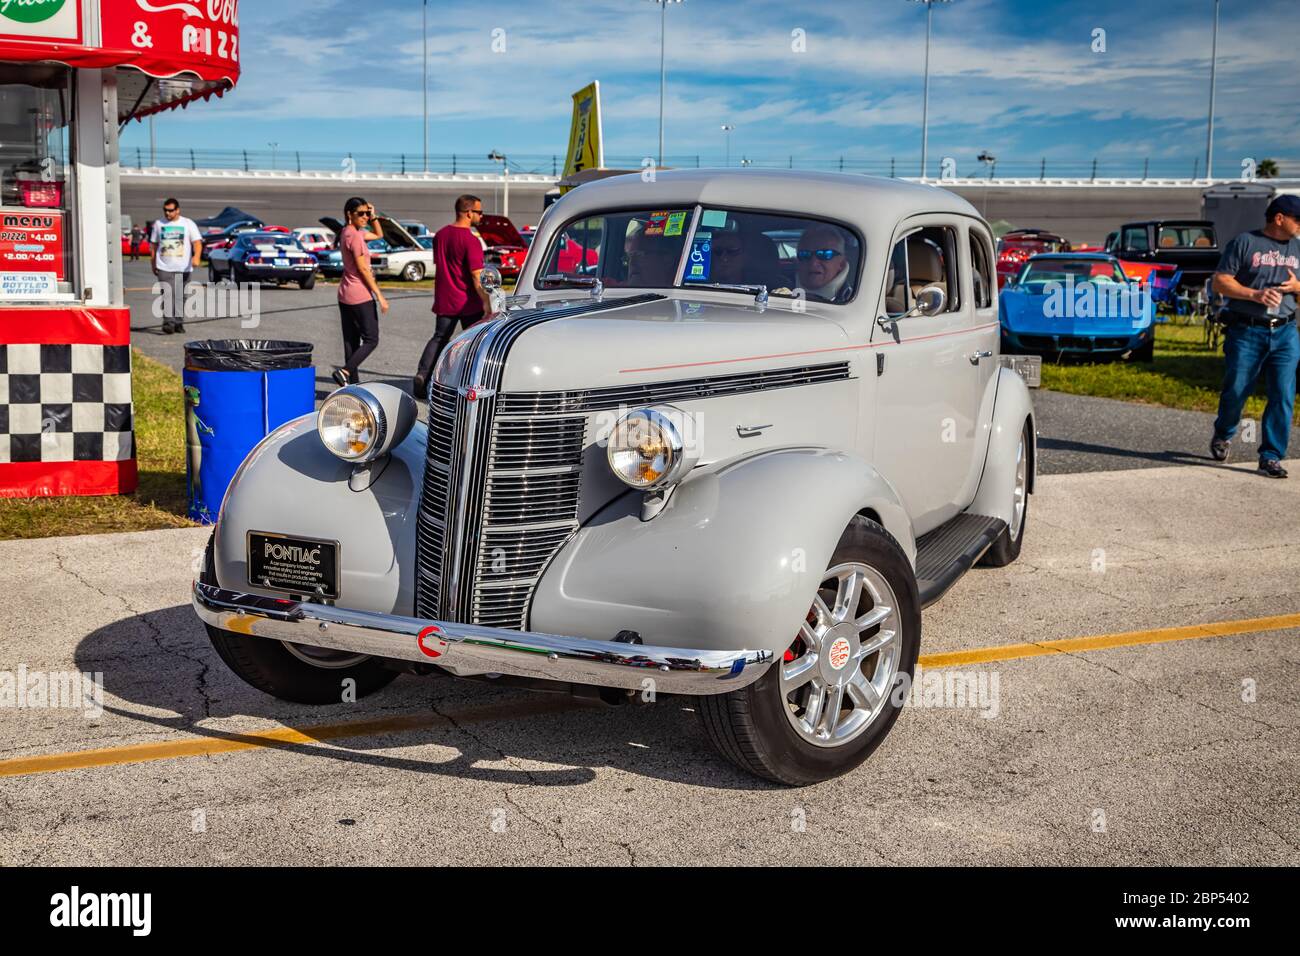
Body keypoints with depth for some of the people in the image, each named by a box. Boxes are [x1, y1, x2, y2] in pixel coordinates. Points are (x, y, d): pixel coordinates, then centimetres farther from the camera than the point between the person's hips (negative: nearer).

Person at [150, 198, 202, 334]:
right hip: (164, 268, 1)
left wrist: (196, 256, -27)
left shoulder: (188, 224, 2)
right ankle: (168, 323, -18)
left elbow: (197, 242, -8)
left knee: (180, 297, 6)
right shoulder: (158, 224, 11)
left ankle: (179, 323, 16)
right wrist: (153, 264, 14)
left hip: (183, 268, 0)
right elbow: (154, 244, 17)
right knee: (167, 295, -12)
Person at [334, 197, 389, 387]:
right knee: (371, 340, -2)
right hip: (361, 296, -9)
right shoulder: (355, 236, -16)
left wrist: (373, 217, 7)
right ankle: (345, 371, -13)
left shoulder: (347, 233, 12)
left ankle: (353, 382, 12)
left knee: (351, 341, 10)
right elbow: (362, 268, -18)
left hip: (345, 295, 9)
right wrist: (379, 296, -16)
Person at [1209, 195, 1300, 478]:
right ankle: (1222, 436, 32)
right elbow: (1220, 282, -4)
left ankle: (1271, 457, -1)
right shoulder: (1245, 242, 0)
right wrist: (1255, 294, -16)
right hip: (1247, 331, -4)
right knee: (1235, 391, 4)